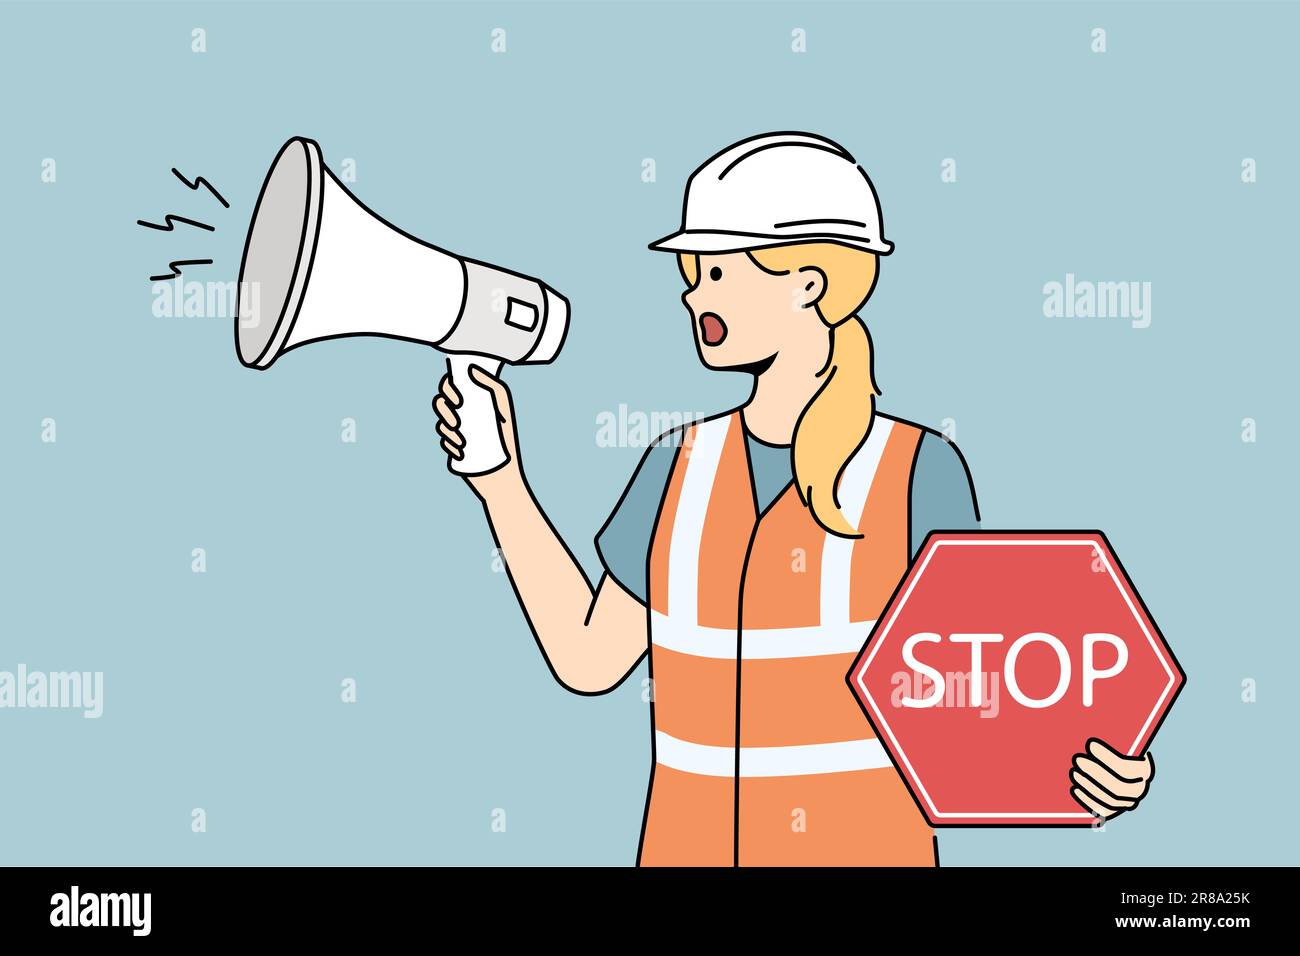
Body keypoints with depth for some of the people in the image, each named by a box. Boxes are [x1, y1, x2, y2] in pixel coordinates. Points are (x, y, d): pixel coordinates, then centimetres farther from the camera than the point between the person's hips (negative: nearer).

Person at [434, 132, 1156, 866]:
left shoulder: (919, 471, -8)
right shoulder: (682, 467, 5)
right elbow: (589, 659, 7)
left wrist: (1080, 766, -25)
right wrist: (499, 473, 7)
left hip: (863, 848, -4)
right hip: (692, 848, 5)